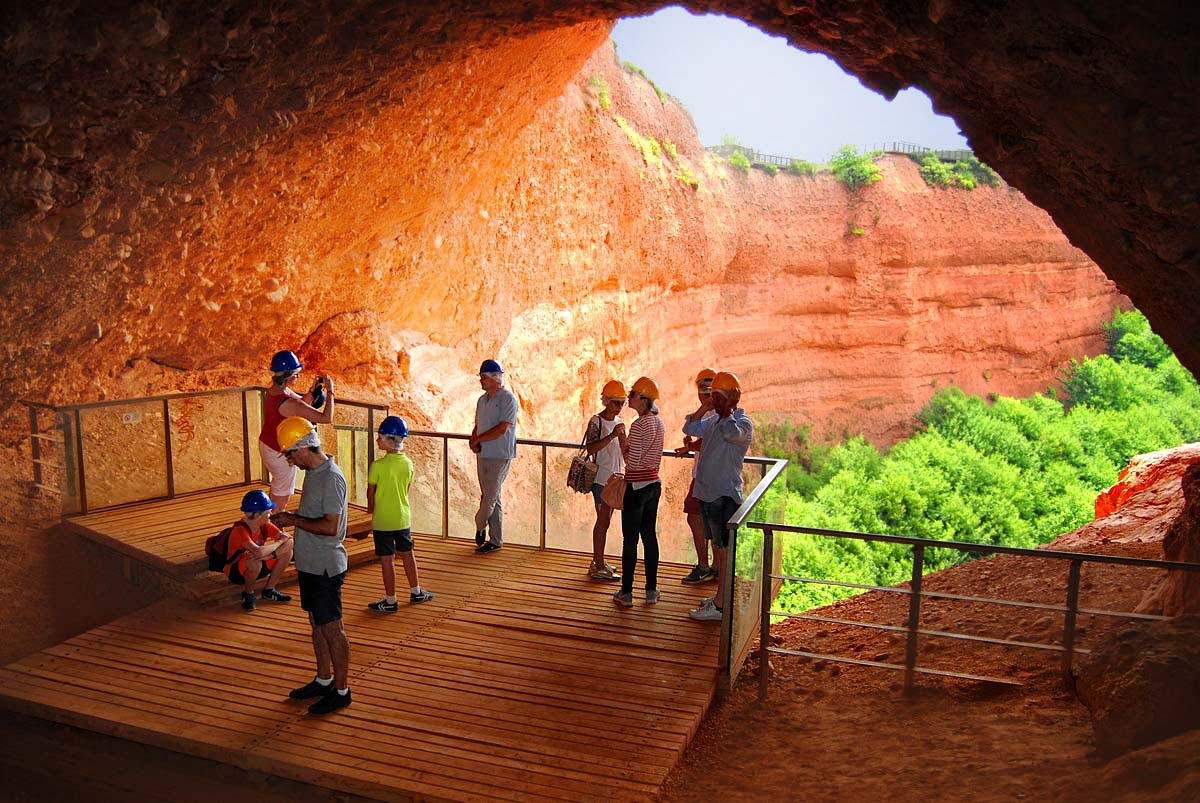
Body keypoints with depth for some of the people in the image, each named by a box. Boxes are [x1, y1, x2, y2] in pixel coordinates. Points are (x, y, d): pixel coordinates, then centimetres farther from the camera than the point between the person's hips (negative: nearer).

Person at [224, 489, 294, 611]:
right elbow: (258, 552, -45)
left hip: (255, 569, 7)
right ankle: (248, 594, -9)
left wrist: (266, 555, -32)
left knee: (287, 552, -12)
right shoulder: (240, 530, -30)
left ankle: (269, 590, 4)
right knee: (255, 562, -39)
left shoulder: (265, 525, -9)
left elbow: (288, 539, -16)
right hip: (235, 572, -7)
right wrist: (280, 541, -27)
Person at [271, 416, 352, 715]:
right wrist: (292, 518, 3)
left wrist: (295, 521, -17)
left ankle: (341, 691, 13)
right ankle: (324, 680, 34)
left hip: (325, 567, -10)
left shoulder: (331, 478, -22)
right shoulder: (313, 472, 9)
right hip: (310, 564, 10)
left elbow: (331, 526, -27)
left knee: (331, 628, 1)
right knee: (317, 624, 19)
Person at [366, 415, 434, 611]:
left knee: (387, 560, 3)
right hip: (403, 518, 5)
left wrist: (372, 510, 10)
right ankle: (415, 592, 31)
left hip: (383, 521, -5)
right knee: (407, 555, 19)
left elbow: (371, 493, -7)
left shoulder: (378, 466, -17)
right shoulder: (408, 463, -3)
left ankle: (390, 601, 11)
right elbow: (405, 490, 6)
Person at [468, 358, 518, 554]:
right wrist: (473, 441, -4)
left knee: (490, 497, -5)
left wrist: (478, 439, -10)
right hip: (483, 455, 8)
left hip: (500, 456, -8)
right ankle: (495, 540, 16)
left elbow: (502, 429, -18)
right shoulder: (482, 400, 15)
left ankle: (480, 527, 19)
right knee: (491, 498, 10)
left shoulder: (507, 398, -10)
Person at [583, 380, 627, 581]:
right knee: (603, 521, -5)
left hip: (615, 476, 8)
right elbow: (590, 449, -22)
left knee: (605, 520, 13)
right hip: (602, 477, -8)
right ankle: (599, 567, 0)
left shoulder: (618, 422, 12)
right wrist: (611, 436, -28)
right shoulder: (596, 421, -11)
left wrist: (621, 435, -7)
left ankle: (598, 561, 22)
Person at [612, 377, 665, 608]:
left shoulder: (639, 425, -18)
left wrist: (622, 442, -7)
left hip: (636, 486, -8)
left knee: (630, 539, 0)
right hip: (654, 483, 8)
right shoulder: (658, 422, 8)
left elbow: (633, 462, -21)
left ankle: (626, 593, 7)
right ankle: (651, 590, 19)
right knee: (649, 536, 13)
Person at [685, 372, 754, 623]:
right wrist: (706, 407, 2)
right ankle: (721, 596, 29)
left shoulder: (743, 423, -13)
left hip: (725, 496, -9)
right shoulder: (713, 420, 13)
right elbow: (690, 428, 12)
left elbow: (731, 432, -34)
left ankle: (720, 607, 1)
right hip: (707, 493, 9)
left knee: (725, 552, -3)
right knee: (717, 548, 17)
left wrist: (729, 409, -18)